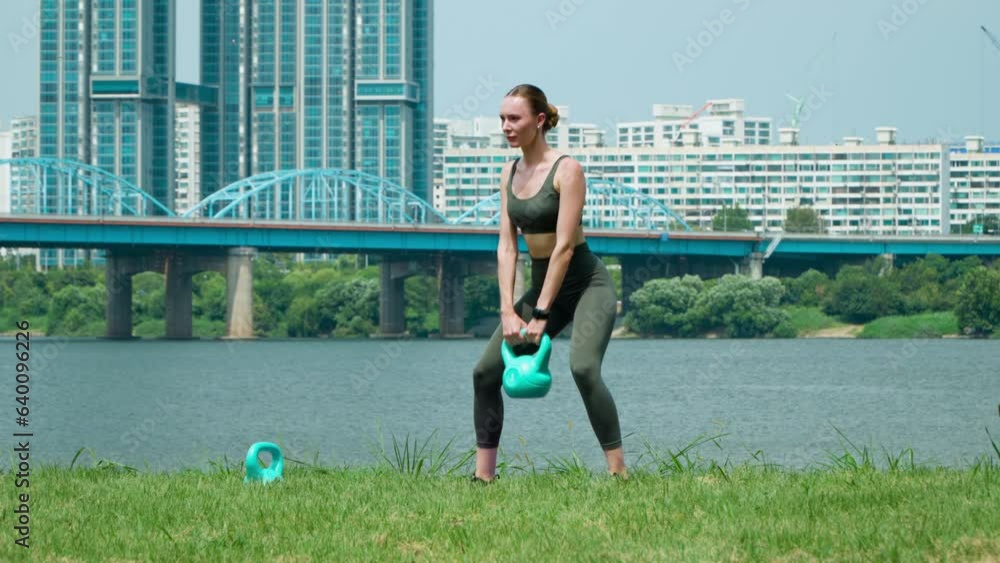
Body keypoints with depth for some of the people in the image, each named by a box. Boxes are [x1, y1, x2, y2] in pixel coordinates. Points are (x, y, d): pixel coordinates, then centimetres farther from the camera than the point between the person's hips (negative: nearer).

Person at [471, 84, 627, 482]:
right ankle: (483, 476, 11)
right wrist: (508, 311, -10)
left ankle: (618, 473, -26)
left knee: (583, 367, -30)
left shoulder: (566, 170, -16)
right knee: (485, 372, 2)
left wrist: (540, 316, -23)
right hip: (542, 283, 8)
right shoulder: (510, 174, 5)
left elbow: (564, 247, -21)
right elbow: (506, 246, 1)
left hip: (587, 284, -8)